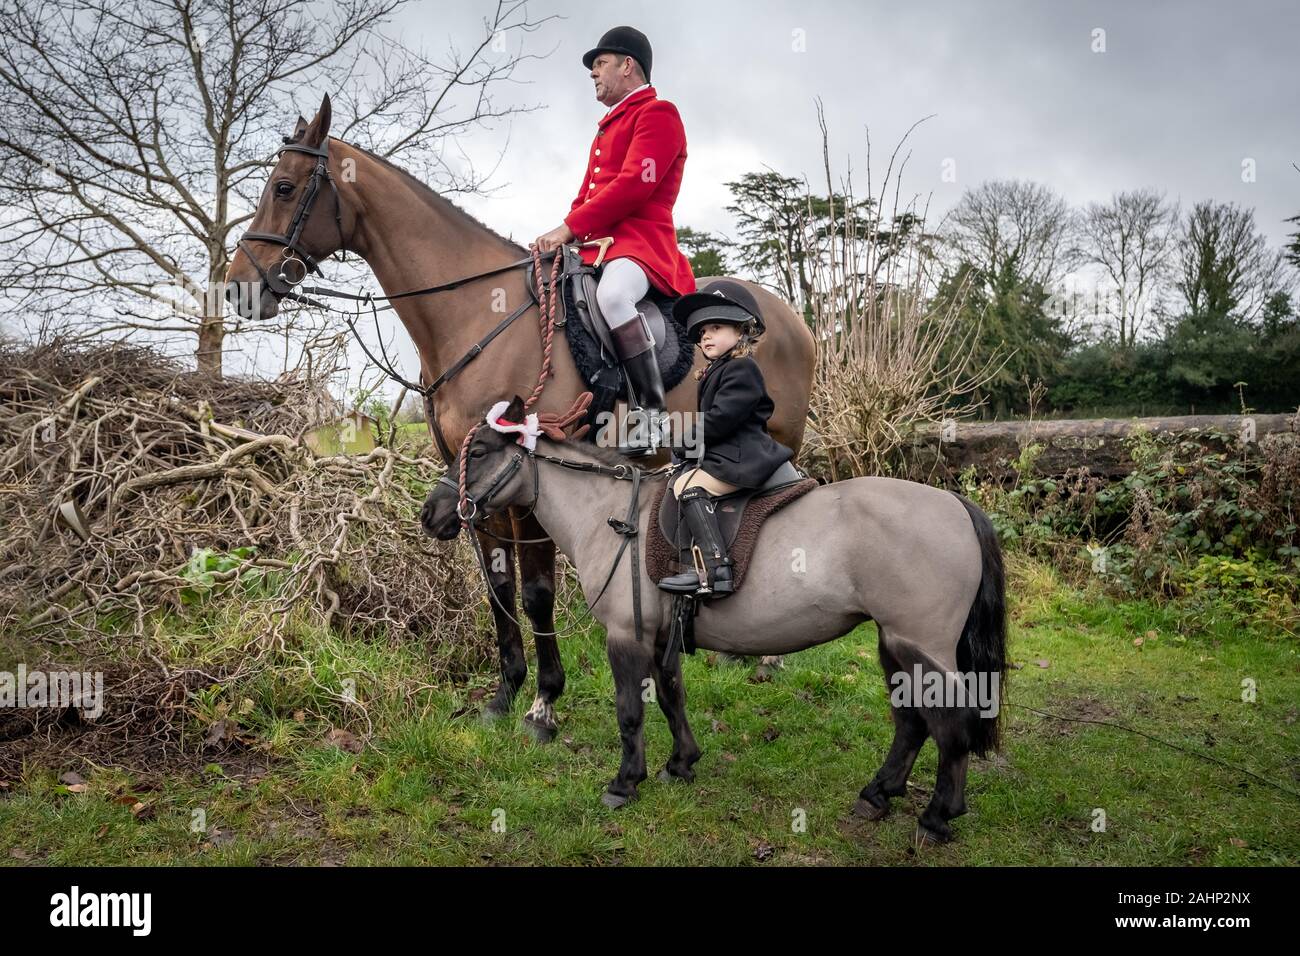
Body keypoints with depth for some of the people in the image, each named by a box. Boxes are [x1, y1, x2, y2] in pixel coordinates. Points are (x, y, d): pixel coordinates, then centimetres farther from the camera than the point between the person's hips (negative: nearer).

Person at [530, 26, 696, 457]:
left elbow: (632, 184, -16)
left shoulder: (657, 113, -2)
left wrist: (570, 227, -17)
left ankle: (654, 412, -34)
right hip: (597, 245, 10)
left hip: (640, 239, -10)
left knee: (611, 294, -40)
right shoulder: (609, 126, 27)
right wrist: (559, 237, 7)